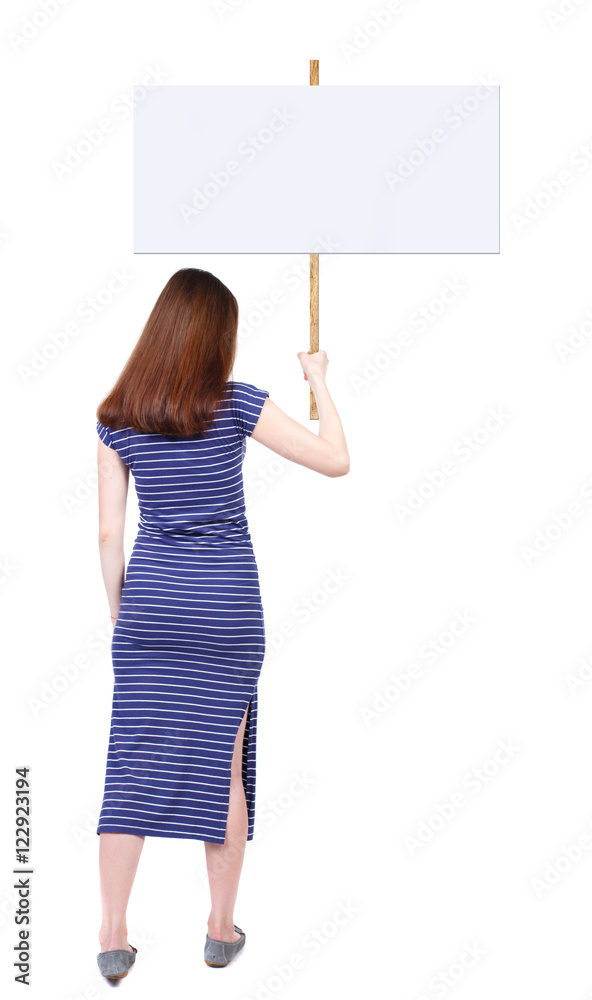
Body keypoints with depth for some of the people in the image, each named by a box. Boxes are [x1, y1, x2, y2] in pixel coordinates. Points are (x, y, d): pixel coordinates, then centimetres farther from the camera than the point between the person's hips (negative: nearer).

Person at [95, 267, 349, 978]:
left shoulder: (115, 417, -1)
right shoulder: (237, 405, -9)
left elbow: (108, 532, 1)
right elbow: (336, 460, -5)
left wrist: (118, 607, 13)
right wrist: (318, 380, 8)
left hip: (150, 599, 2)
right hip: (227, 601, -2)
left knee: (132, 766, 6)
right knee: (224, 769, 10)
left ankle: (113, 937, 6)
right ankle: (221, 929, 20)